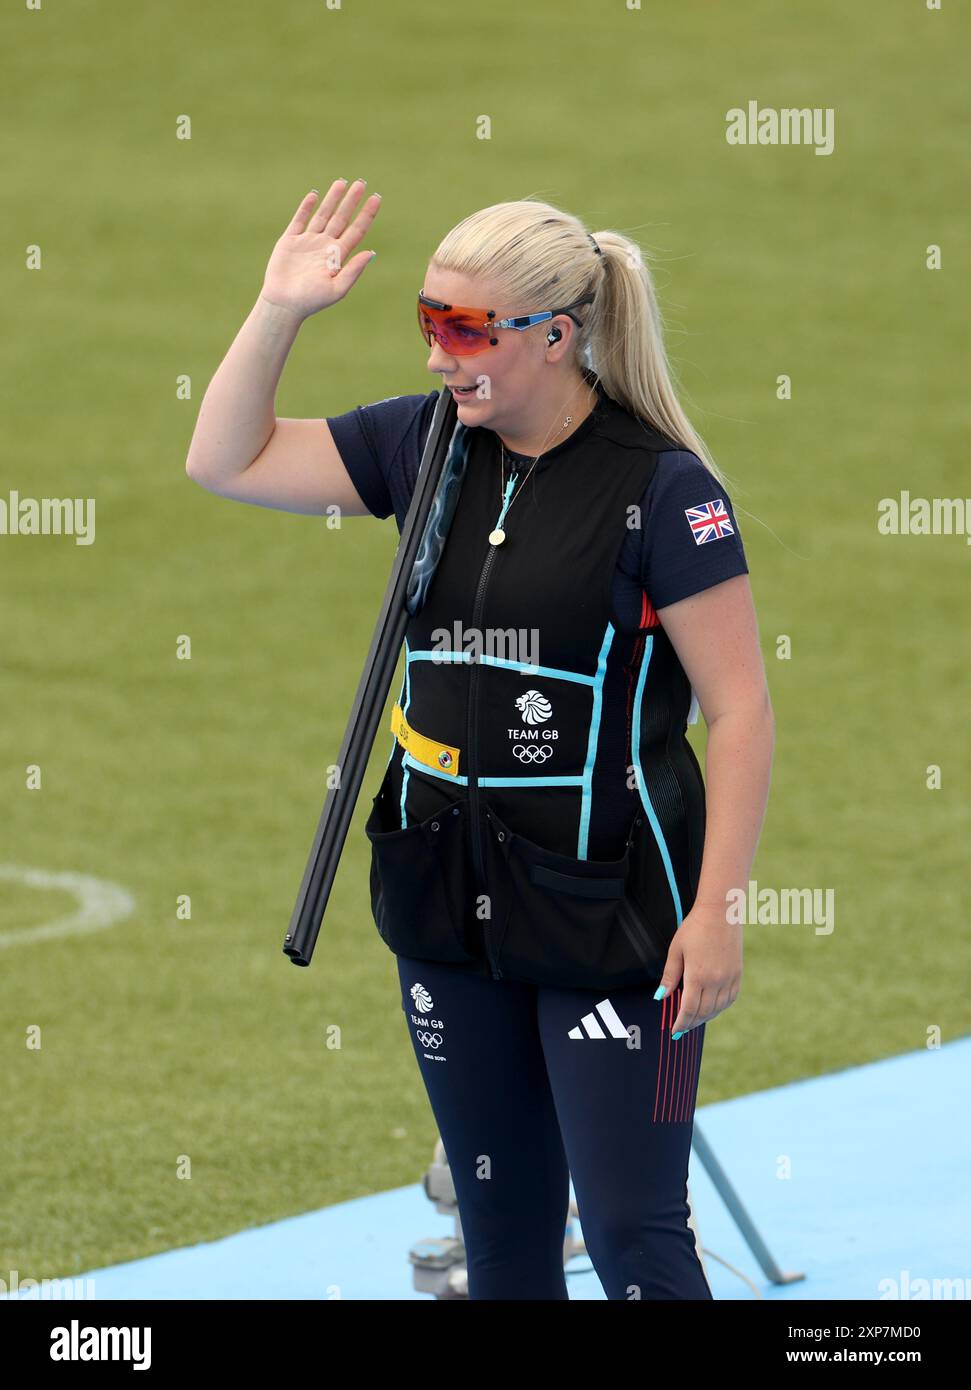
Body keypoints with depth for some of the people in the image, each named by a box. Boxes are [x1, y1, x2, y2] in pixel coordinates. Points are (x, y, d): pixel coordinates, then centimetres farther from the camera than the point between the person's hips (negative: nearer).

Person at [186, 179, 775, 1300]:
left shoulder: (660, 486, -13)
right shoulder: (425, 444, 5)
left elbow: (740, 710, -12)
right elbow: (225, 461, 11)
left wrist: (716, 910, -16)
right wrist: (279, 311, -1)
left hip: (609, 904, -6)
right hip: (449, 891, 6)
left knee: (633, 1232, -7)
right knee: (502, 1230, 14)